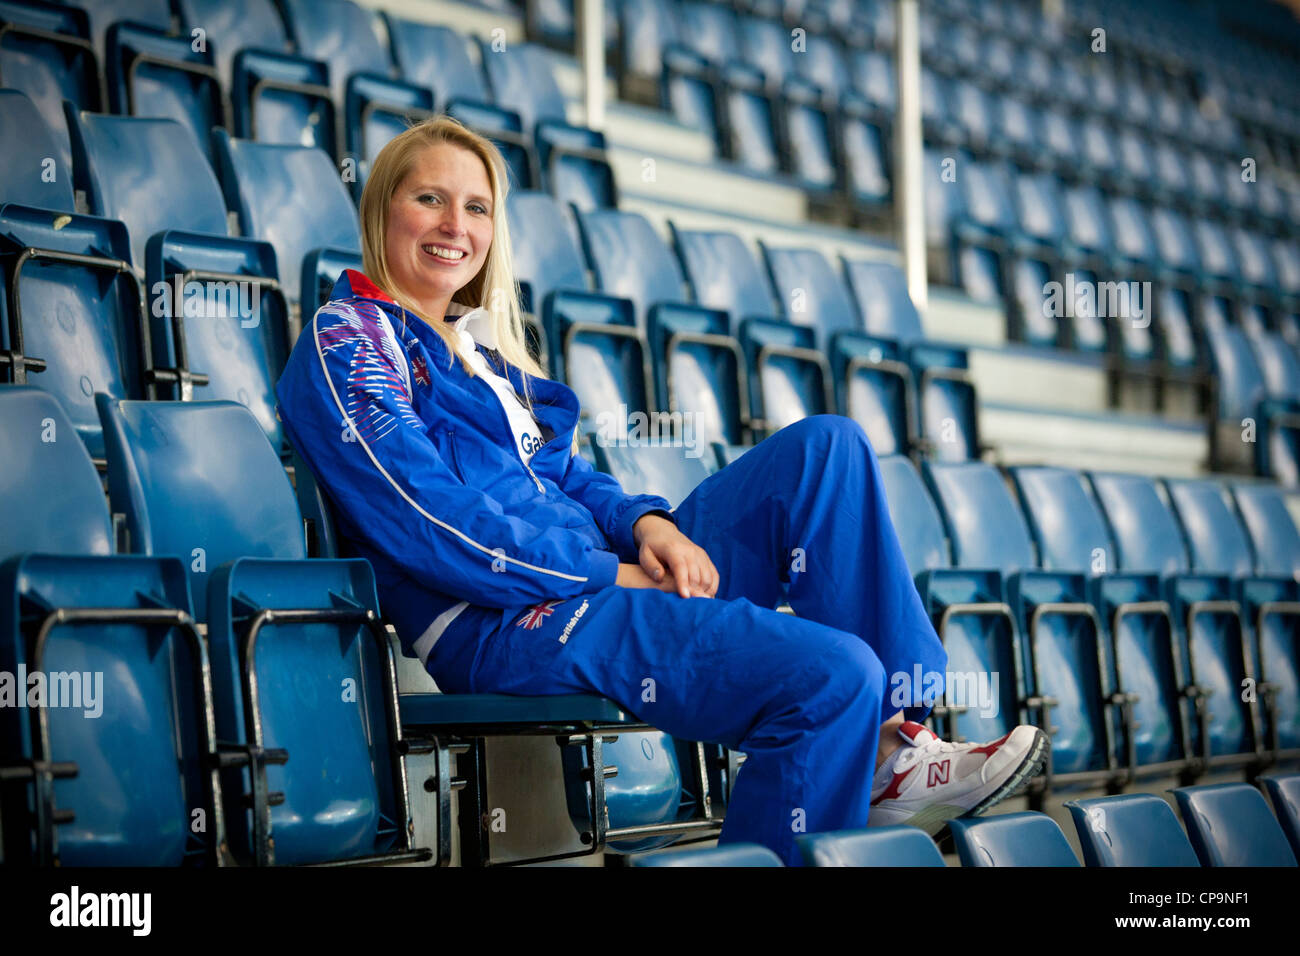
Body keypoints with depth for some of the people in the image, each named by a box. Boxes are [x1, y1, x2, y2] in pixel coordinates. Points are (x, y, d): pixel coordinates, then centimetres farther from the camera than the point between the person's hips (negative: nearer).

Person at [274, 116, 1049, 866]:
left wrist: (645, 524, -2)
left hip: (600, 574, 9)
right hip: (501, 625, -9)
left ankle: (889, 747, -12)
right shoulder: (345, 339, -2)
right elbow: (427, 520, -14)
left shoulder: (480, 345, 25)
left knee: (829, 448, -5)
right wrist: (611, 575, -15)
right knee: (831, 673, -26)